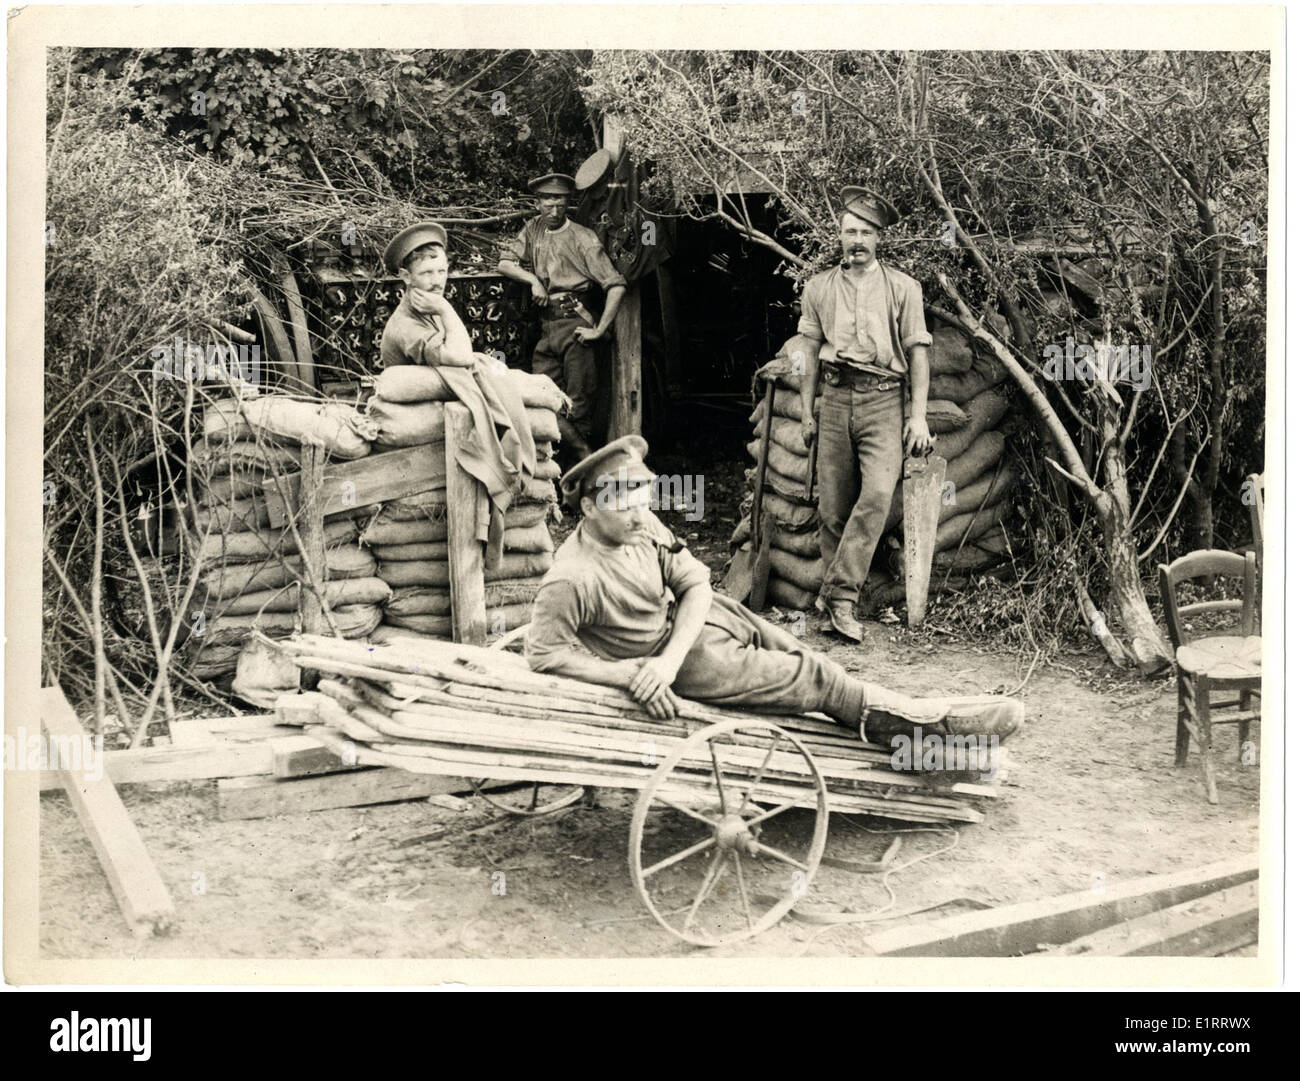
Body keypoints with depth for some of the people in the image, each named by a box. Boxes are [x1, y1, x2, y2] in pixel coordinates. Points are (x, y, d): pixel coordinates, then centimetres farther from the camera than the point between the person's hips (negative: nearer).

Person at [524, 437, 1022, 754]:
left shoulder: (642, 526, -10)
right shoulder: (572, 579, -31)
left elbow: (695, 585, -8)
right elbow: (544, 652, -25)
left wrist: (669, 658, -24)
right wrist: (630, 674, -27)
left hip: (695, 617, 7)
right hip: (696, 658, -7)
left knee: (804, 661, 9)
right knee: (811, 681, -3)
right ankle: (928, 719, 8)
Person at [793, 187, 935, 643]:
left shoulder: (902, 287, 8)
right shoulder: (819, 287, 13)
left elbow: (918, 351, 7)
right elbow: (808, 350, 15)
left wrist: (918, 416, 0)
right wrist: (807, 412, 11)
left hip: (884, 400, -2)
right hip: (836, 400, 2)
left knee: (877, 493, -20)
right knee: (833, 505, 0)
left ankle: (838, 593, -18)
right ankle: (840, 602, 9)